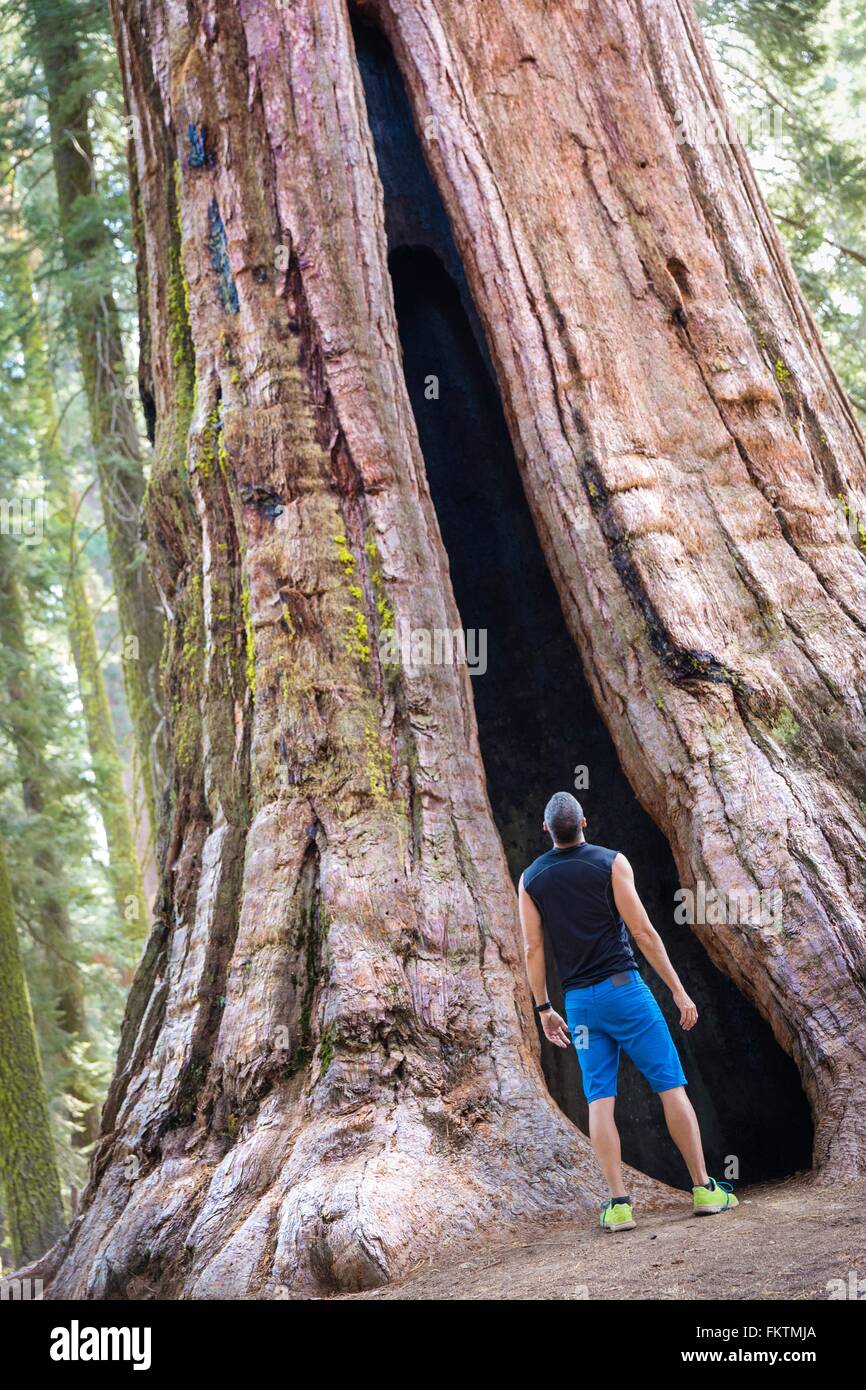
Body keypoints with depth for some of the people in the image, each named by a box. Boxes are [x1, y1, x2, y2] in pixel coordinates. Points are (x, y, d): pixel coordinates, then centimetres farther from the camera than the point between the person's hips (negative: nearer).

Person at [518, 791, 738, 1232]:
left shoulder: (531, 879, 5)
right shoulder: (611, 862, -5)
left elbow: (533, 949, 4)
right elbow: (643, 932, -7)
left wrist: (543, 1009, 13)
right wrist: (679, 992, -2)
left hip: (578, 1000, 3)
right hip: (623, 988, -3)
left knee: (600, 1099, 4)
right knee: (670, 1084, 4)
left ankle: (618, 1202, -1)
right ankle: (704, 1188, 8)